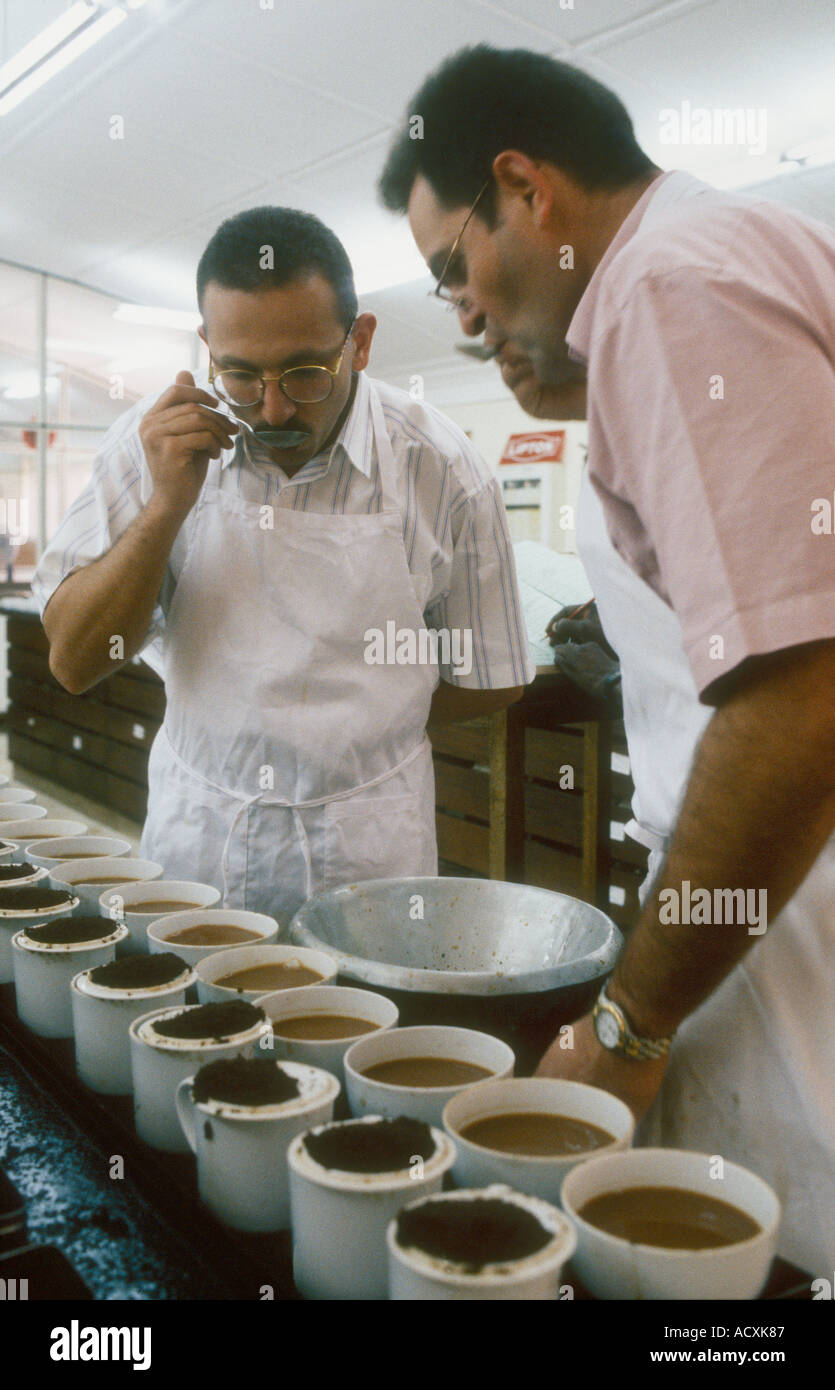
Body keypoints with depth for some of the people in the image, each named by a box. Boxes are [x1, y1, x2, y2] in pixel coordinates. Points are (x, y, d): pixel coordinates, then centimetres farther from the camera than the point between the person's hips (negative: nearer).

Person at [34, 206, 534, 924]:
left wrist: (344, 720, 0)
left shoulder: (439, 467, -12)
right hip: (192, 832, 2)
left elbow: (488, 682, 0)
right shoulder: (155, 440, -7)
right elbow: (75, 661, -10)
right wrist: (166, 504, -21)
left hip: (364, 846, -1)